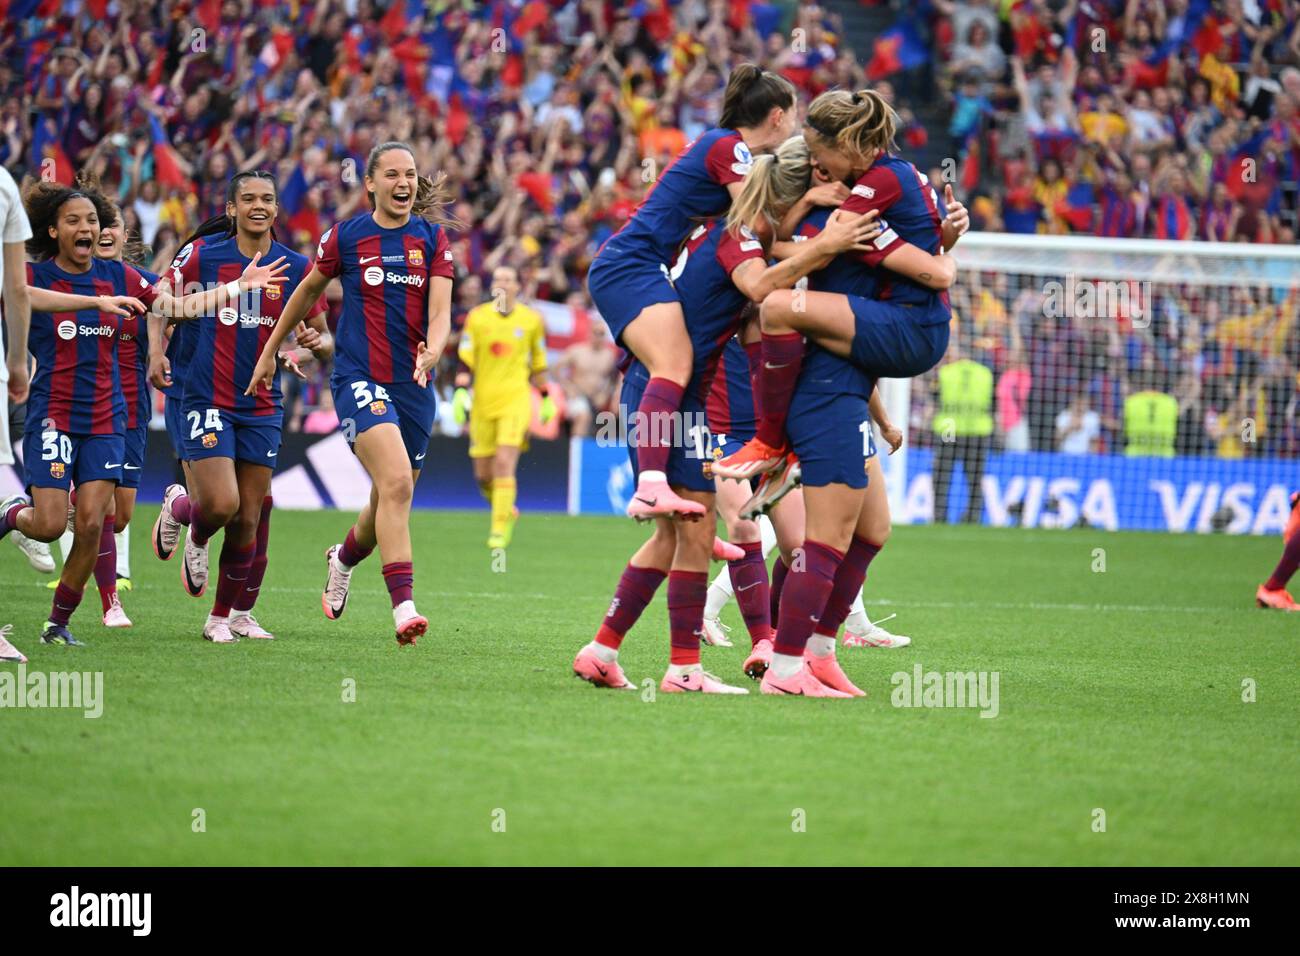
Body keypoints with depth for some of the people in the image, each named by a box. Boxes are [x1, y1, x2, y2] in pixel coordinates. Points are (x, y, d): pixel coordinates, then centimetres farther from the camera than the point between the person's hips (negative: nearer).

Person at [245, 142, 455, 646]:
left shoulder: (433, 239, 5)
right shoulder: (345, 236, 0)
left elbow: (439, 312, -4)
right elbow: (307, 291, 16)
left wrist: (432, 350, -25)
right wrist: (270, 350, 22)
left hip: (413, 384, 4)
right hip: (359, 378, -4)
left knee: (389, 501, 14)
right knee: (396, 482, -25)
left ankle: (343, 558, 48)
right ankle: (403, 606, -28)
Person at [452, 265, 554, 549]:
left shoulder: (531, 320, 4)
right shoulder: (477, 317, 3)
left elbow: (538, 363, 14)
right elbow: (465, 360, 1)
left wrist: (546, 398, 16)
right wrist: (460, 392, -12)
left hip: (516, 399, -2)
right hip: (483, 401, 2)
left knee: (504, 464, -17)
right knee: (483, 474, 4)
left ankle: (500, 529, -12)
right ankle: (506, 511, 32)